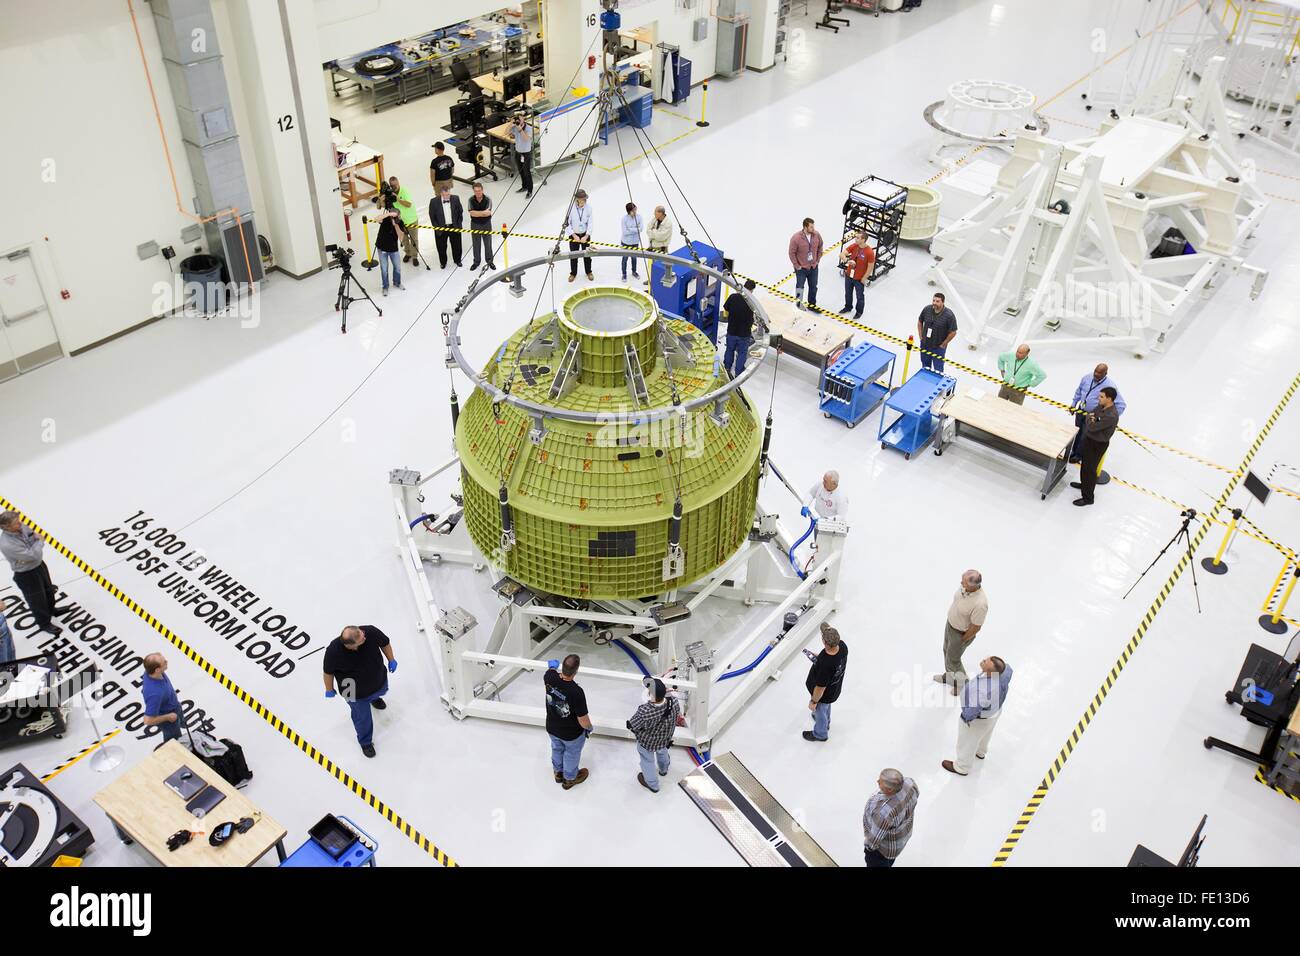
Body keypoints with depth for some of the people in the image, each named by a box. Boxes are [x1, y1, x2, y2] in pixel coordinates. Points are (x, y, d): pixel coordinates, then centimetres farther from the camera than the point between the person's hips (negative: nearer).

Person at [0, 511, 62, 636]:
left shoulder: (21, 527, -15)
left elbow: (36, 536, 6)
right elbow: (33, 555, -31)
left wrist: (36, 540, -13)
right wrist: (39, 541, -18)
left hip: (39, 565, 8)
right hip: (26, 575, -8)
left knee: (49, 590, 30)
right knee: (37, 600, 15)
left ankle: (51, 610, 59)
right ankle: (44, 624, 39)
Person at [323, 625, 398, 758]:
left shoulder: (370, 632, -37)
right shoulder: (334, 651, -40)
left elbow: (385, 642, -12)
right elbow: (328, 671, -18)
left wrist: (391, 660, 1)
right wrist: (329, 689, -1)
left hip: (378, 680, 3)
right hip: (355, 692, -3)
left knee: (381, 691, 37)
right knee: (362, 718, 18)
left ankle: (374, 698, 77)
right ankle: (365, 742, 51)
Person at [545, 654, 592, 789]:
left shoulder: (550, 677, -26)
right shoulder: (576, 692, -40)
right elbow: (583, 721, -29)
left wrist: (552, 666, 27)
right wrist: (589, 727, -5)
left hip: (552, 728, 4)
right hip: (572, 734, -4)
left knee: (557, 749, 33)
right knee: (572, 754, 26)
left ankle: (558, 772, 60)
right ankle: (570, 779, 52)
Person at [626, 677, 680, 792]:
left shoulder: (644, 712, -46)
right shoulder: (673, 702, -35)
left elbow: (632, 726, -27)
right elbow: (678, 712, -10)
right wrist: (666, 692, -2)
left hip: (647, 742, -4)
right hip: (665, 739, 4)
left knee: (648, 761, 28)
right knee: (662, 751, 38)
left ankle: (652, 785, 54)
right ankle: (663, 770, 68)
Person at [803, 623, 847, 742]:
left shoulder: (825, 665, -48)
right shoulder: (842, 645, -28)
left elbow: (820, 688, -29)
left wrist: (813, 701, -13)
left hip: (824, 695, -6)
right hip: (835, 688, 7)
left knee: (820, 711, 27)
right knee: (826, 706, 38)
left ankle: (820, 734, 57)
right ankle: (825, 723, 69)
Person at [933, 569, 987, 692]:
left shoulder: (980, 604, -43)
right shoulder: (966, 586, -21)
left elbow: (976, 627, -27)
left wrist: (962, 640, -12)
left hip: (961, 633, -7)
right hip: (950, 623, 7)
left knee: (952, 659, 15)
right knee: (947, 651, 28)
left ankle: (963, 682, 43)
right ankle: (950, 676, 54)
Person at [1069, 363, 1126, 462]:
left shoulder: (1110, 386, -24)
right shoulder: (1086, 378, -9)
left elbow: (1121, 405, -20)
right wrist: (1073, 404, 14)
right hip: (1080, 411, 5)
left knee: (1085, 437, 7)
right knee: (1077, 433, 20)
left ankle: (1078, 455, 29)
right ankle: (1073, 452, 41)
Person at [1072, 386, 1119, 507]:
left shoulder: (1111, 416, -33)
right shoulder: (1101, 406, -6)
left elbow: (1092, 427, -30)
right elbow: (1090, 414, 9)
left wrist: (1091, 420, -10)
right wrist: (1091, 417, -13)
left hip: (1098, 444, -9)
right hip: (1089, 438, 9)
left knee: (1090, 469, 3)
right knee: (1084, 463, 28)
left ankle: (1088, 498, 16)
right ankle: (1084, 484, 52)